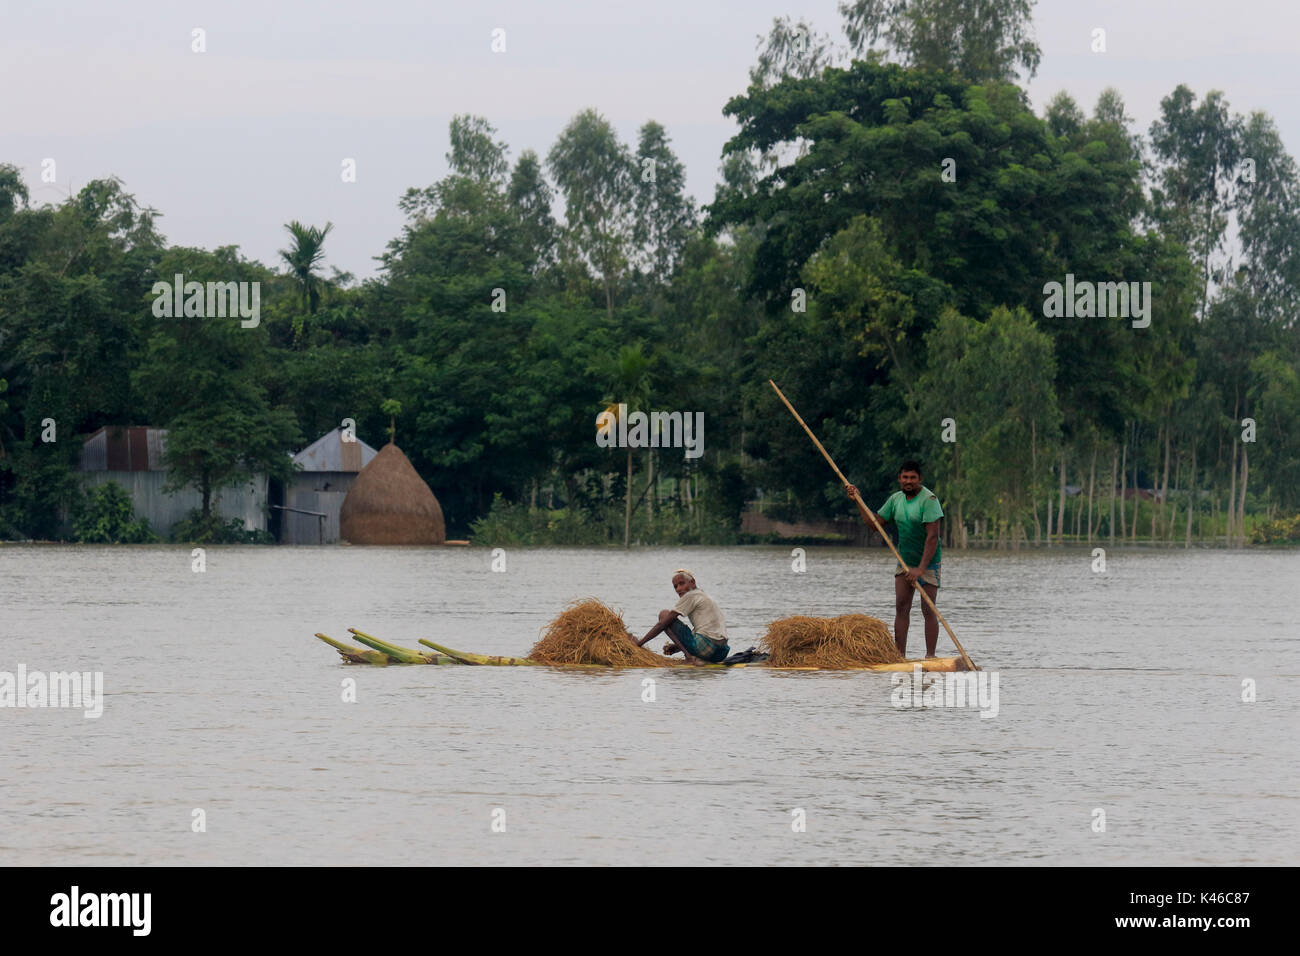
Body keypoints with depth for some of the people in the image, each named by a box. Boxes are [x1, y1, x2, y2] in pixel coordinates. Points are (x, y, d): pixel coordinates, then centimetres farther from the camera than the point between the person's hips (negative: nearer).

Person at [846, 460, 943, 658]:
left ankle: (930, 657, -3)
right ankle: (900, 656, 2)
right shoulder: (896, 499, 7)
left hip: (928, 562, -6)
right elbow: (876, 524, 15)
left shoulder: (929, 499, -16)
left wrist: (921, 568, -27)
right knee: (901, 607, 0)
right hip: (905, 561, 6)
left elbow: (932, 536, -22)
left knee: (928, 610, -6)